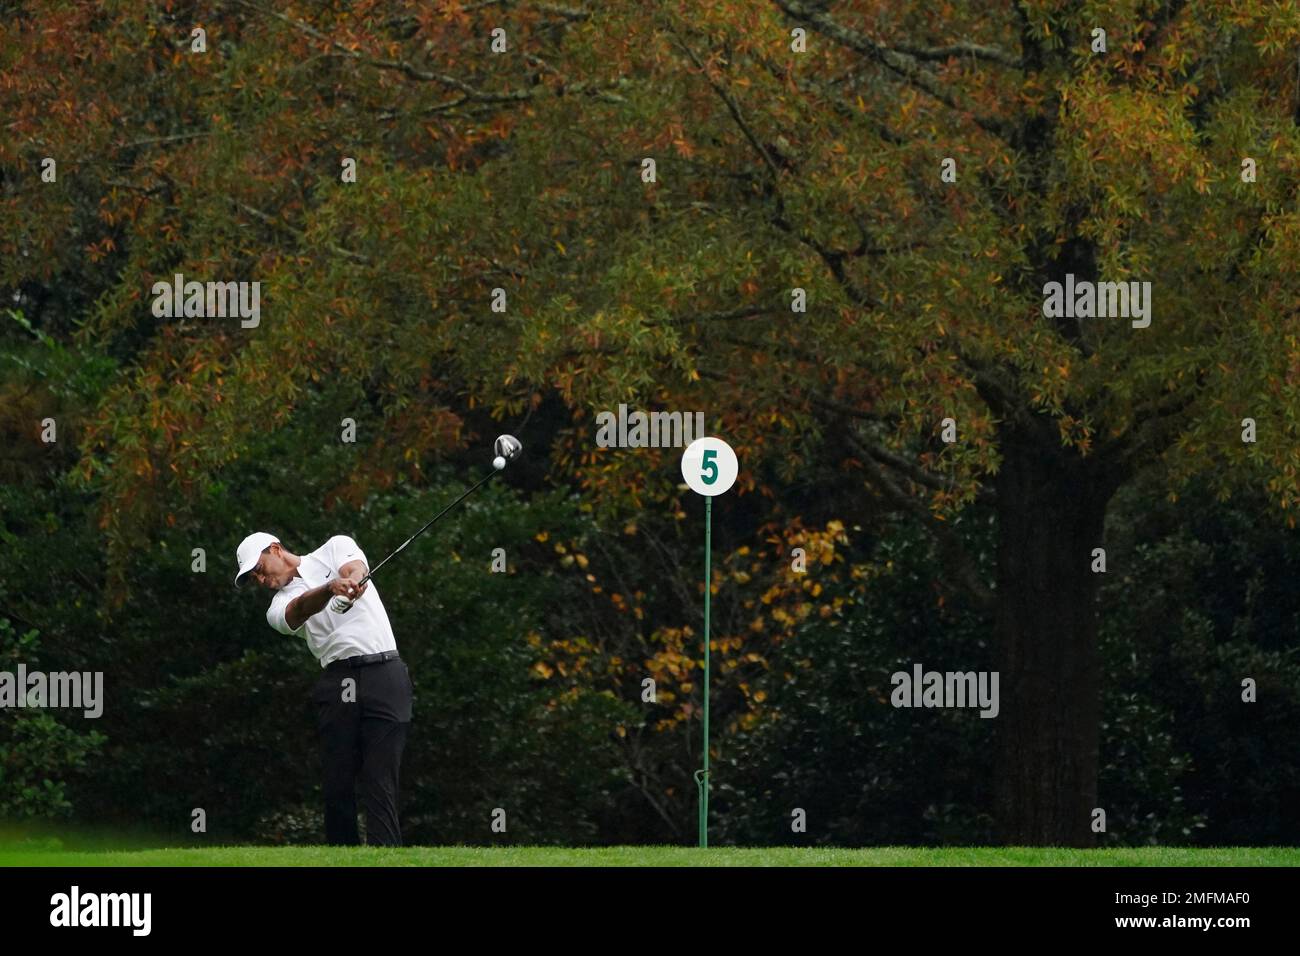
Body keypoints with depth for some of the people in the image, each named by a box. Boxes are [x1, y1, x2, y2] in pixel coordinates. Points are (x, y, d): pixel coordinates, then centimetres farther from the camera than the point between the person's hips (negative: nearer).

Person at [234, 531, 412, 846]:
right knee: (338, 783, -3)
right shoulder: (280, 606, 14)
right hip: (337, 686, 3)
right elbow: (303, 608, -10)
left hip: (383, 676, -3)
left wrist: (352, 582, -35)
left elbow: (355, 567, -9)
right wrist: (330, 588, -33)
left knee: (380, 781, -10)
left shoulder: (335, 548, 14)